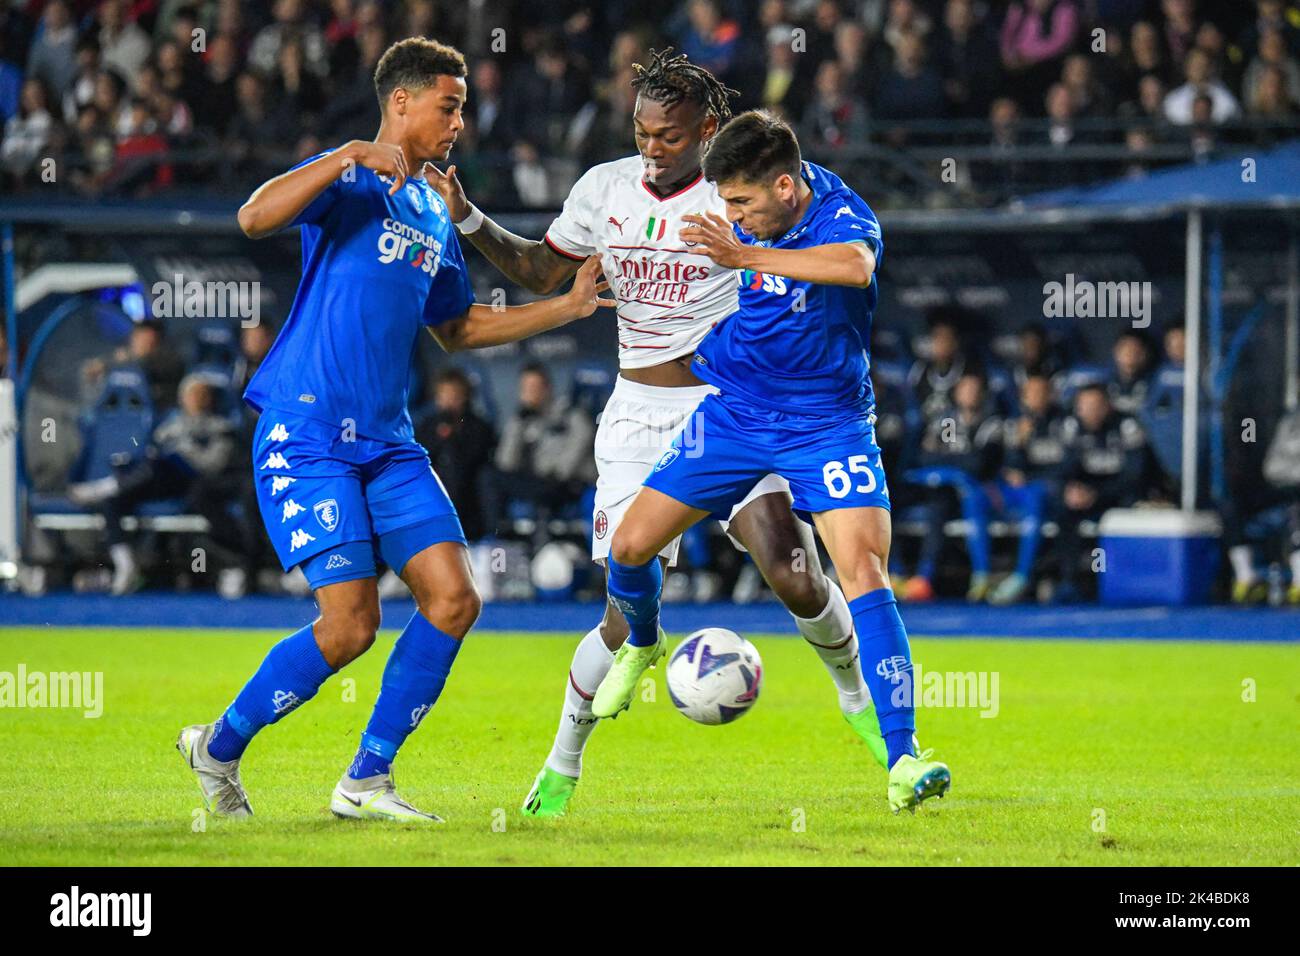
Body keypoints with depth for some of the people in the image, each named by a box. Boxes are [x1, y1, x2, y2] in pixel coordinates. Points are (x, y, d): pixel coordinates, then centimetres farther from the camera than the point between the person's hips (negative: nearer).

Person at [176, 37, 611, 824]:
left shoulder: (434, 215, 18)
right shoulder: (350, 182, -6)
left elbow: (456, 327, 31)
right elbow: (254, 218, -26)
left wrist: (567, 308, 25)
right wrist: (350, 158, -32)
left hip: (388, 442, 8)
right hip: (307, 435, -8)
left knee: (454, 599, -4)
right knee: (351, 625, -13)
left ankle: (367, 781, 7)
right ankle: (219, 748, 9)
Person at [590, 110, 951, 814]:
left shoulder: (843, 216, -25)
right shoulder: (744, 214, -7)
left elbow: (856, 265, -51)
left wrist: (744, 255, -55)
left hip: (827, 424, -5)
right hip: (733, 410, 5)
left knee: (865, 575, -21)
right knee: (629, 548, 2)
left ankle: (902, 761, -23)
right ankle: (641, 644, 37)